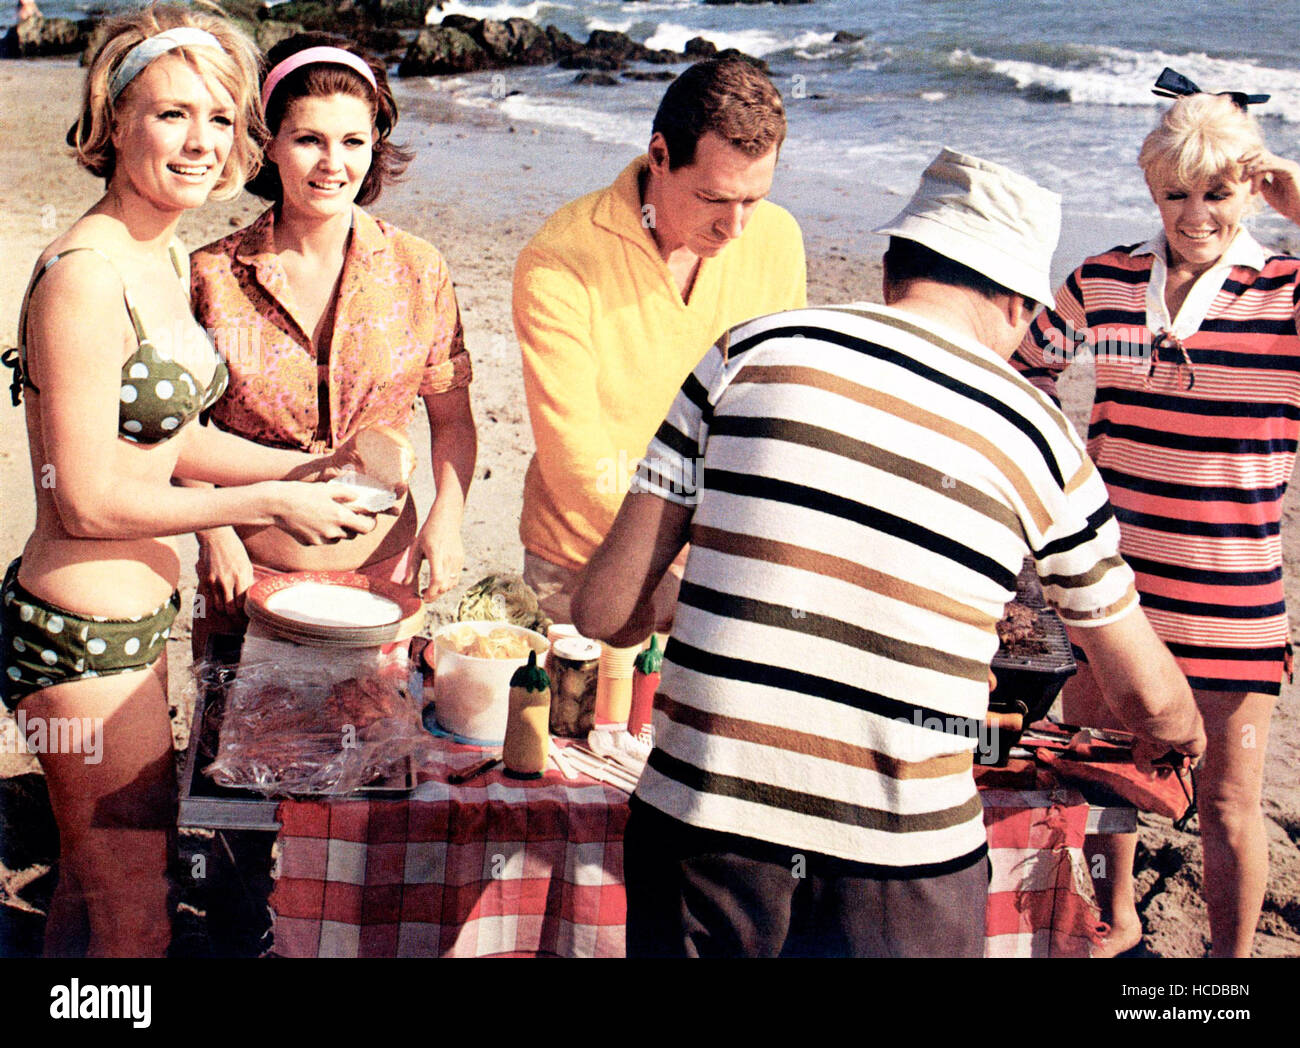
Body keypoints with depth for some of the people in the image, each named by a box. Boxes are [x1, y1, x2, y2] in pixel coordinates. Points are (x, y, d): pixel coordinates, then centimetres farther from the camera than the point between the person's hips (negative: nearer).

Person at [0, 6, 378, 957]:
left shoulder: (167, 260, 7)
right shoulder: (85, 276, -22)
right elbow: (88, 500, -22)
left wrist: (296, 468, 5)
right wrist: (267, 502, -16)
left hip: (134, 614, 9)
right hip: (85, 633, -9)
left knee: (93, 893, 24)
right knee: (132, 925, 6)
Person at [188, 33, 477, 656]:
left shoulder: (418, 272, -3)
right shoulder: (213, 276, -6)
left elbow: (452, 419, 6)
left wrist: (446, 517, -9)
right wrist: (214, 533, -10)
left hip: (380, 569, 1)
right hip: (252, 574, 0)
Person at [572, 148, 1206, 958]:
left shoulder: (750, 351, 0)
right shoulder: (1038, 438, 2)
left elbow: (605, 611, 0)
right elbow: (1150, 693, 15)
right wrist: (1179, 737, 39)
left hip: (703, 833, 1)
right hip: (907, 880, 0)